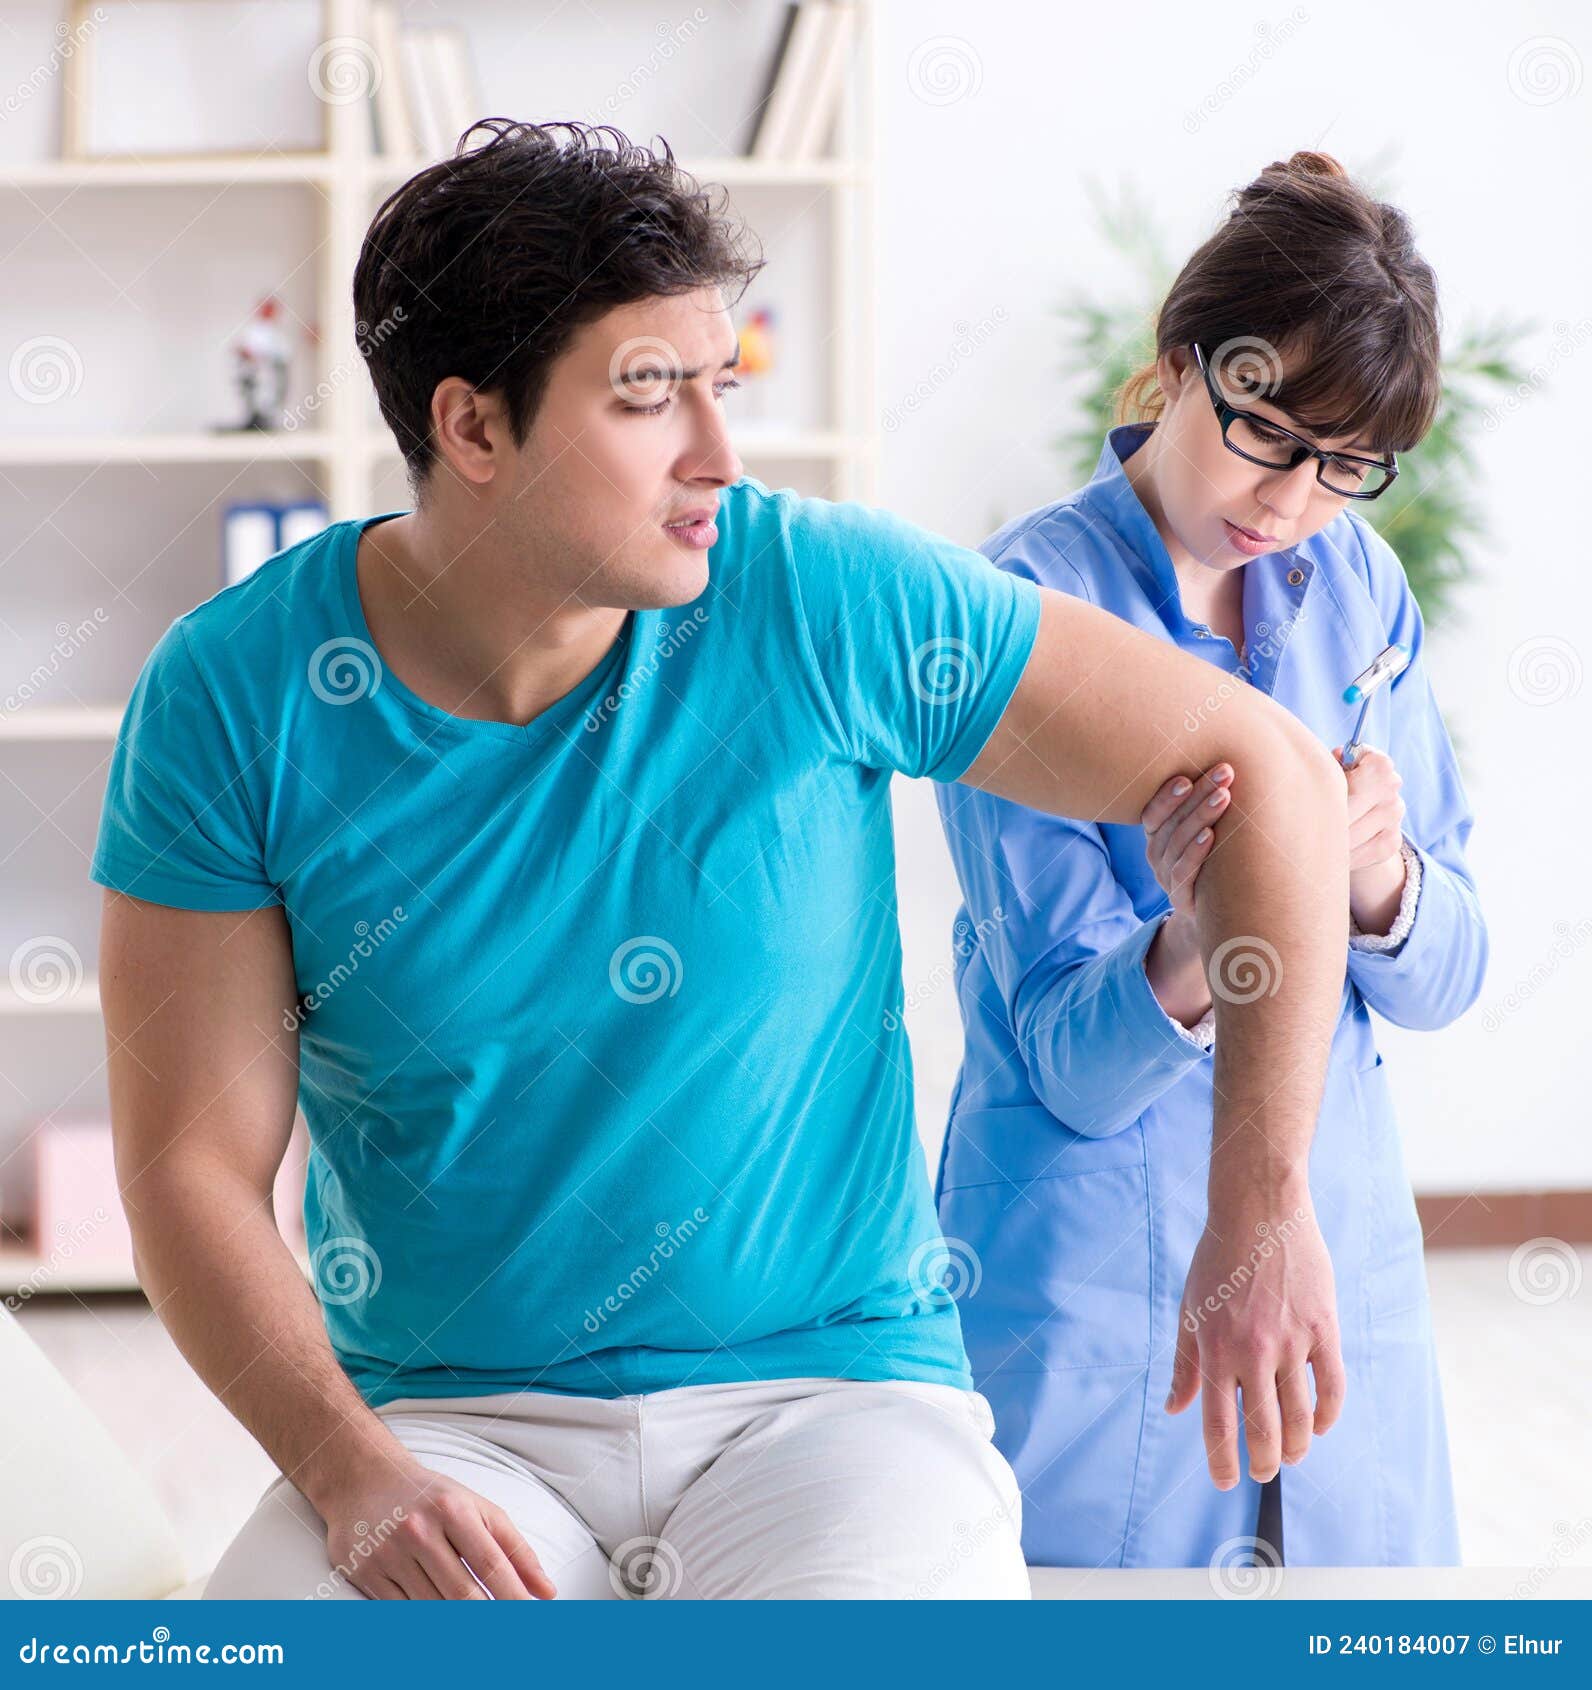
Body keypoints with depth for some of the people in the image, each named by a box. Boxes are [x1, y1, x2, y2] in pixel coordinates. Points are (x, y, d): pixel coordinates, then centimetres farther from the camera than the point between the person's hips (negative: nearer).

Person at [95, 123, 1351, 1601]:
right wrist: (354, 1475, -19)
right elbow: (192, 1161, -4)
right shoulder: (232, 698, -6)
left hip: (831, 1387, 0)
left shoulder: (823, 600, -7)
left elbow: (1264, 773, -1)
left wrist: (1260, 1205, -6)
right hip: (447, 1421, 1)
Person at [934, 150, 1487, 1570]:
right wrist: (1191, 956, -38)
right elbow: (1070, 1061, -17)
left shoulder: (1357, 582, 3)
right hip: (1098, 1268, -5)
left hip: (1341, 1240, 5)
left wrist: (1377, 880, -19)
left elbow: (1443, 979, 3)